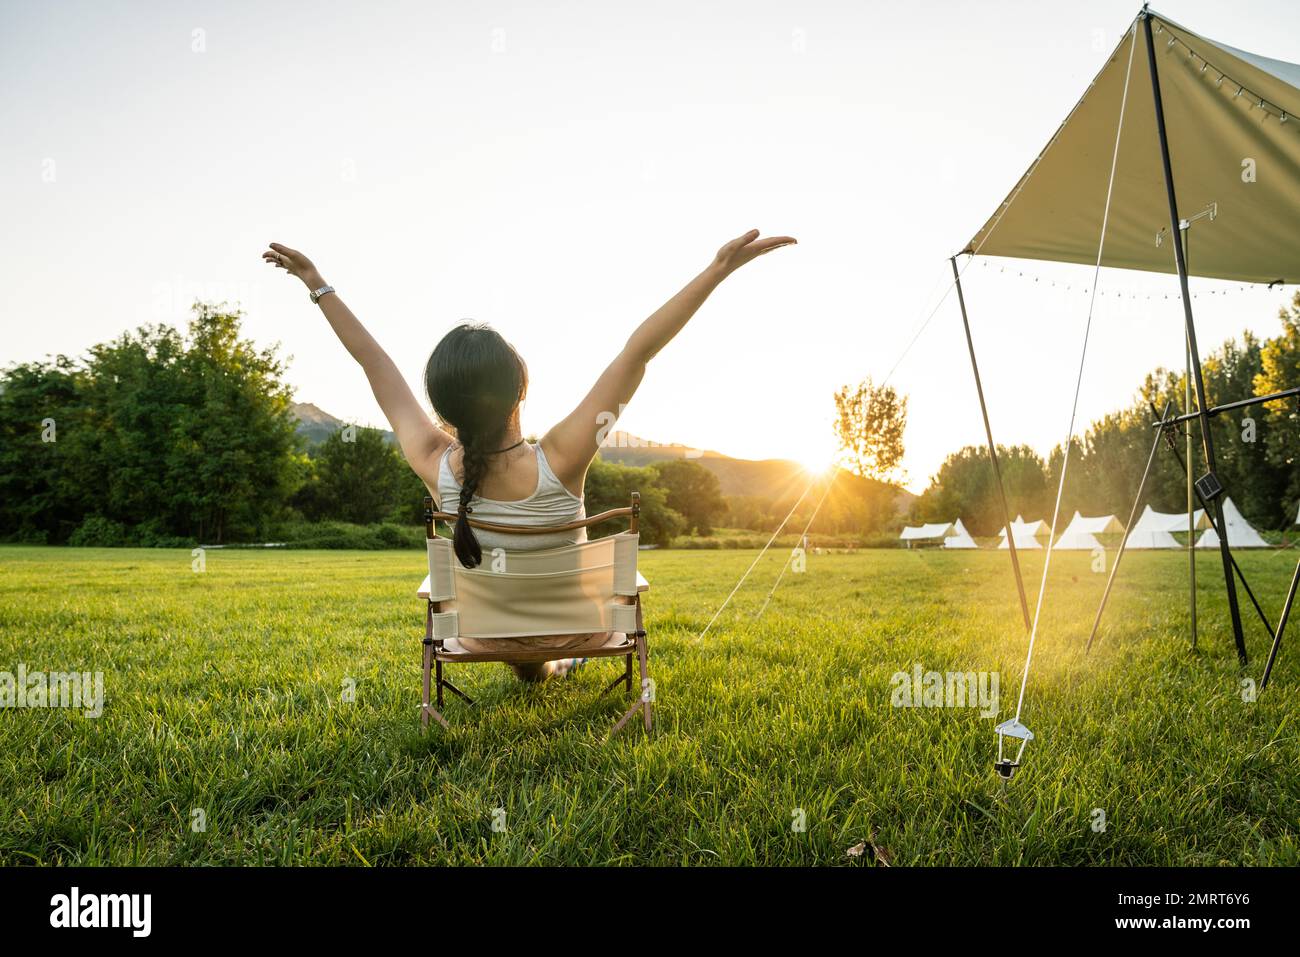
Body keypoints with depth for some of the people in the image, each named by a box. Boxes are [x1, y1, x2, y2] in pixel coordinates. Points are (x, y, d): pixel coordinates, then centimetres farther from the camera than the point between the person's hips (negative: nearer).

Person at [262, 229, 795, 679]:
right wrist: (719, 269, -30)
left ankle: (532, 668, 55)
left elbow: (374, 363, -15)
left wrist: (317, 285, -2)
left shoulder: (434, 467, -27)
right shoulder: (558, 462, -36)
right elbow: (638, 351, -33)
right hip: (576, 632, -1)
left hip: (483, 638, 2)